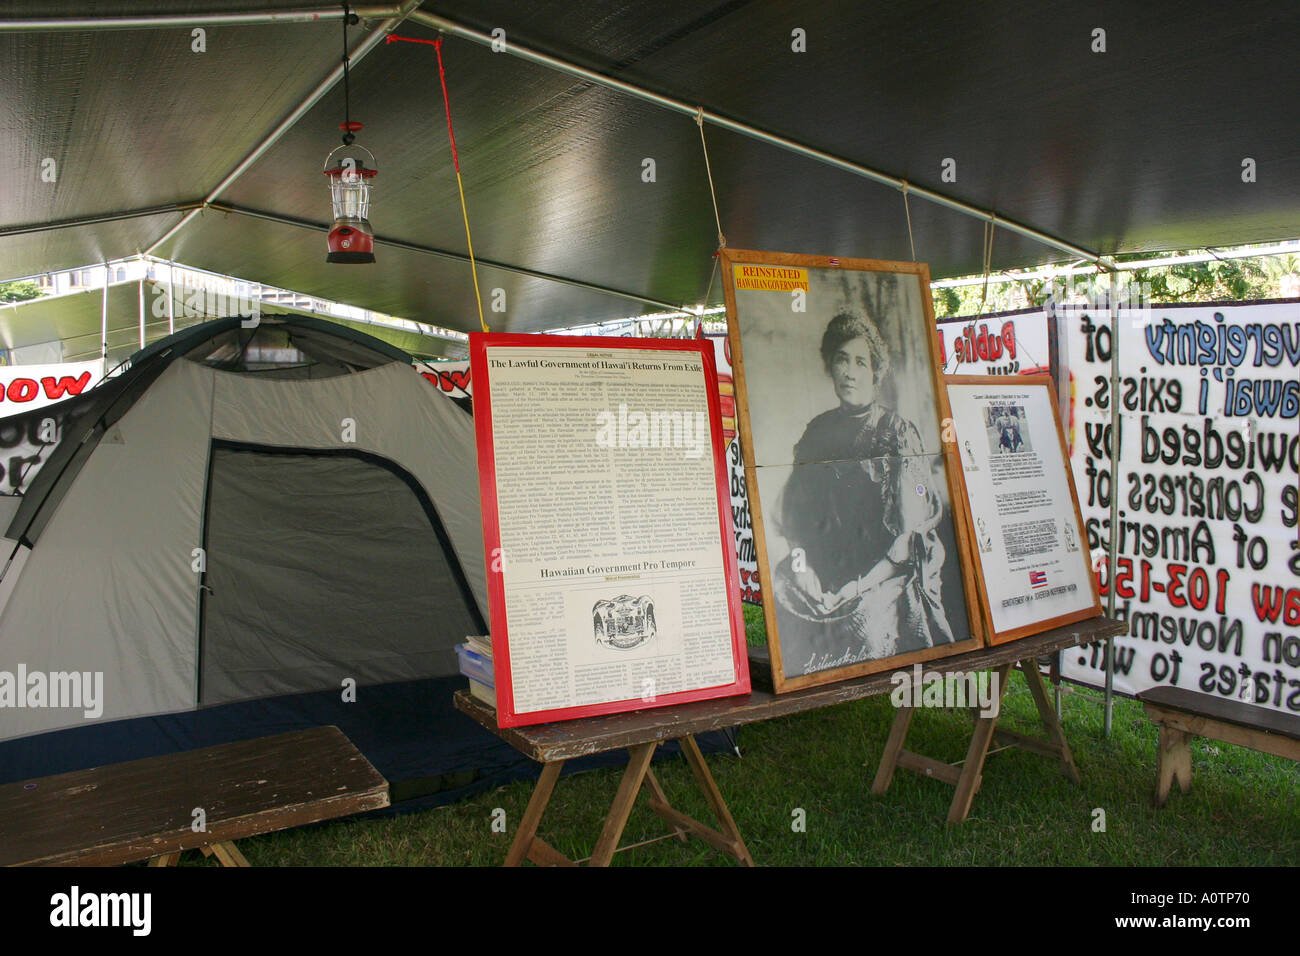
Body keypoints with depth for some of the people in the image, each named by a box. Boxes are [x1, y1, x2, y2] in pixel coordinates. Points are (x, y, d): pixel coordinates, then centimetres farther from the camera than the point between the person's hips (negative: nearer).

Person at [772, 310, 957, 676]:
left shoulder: (898, 432, -1)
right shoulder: (818, 431, 13)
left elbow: (910, 528, -8)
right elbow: (794, 506, 12)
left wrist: (861, 583, -17)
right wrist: (800, 562, -5)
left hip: (888, 570, -4)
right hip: (829, 563, 4)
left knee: (861, 610, -26)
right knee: (782, 585, -19)